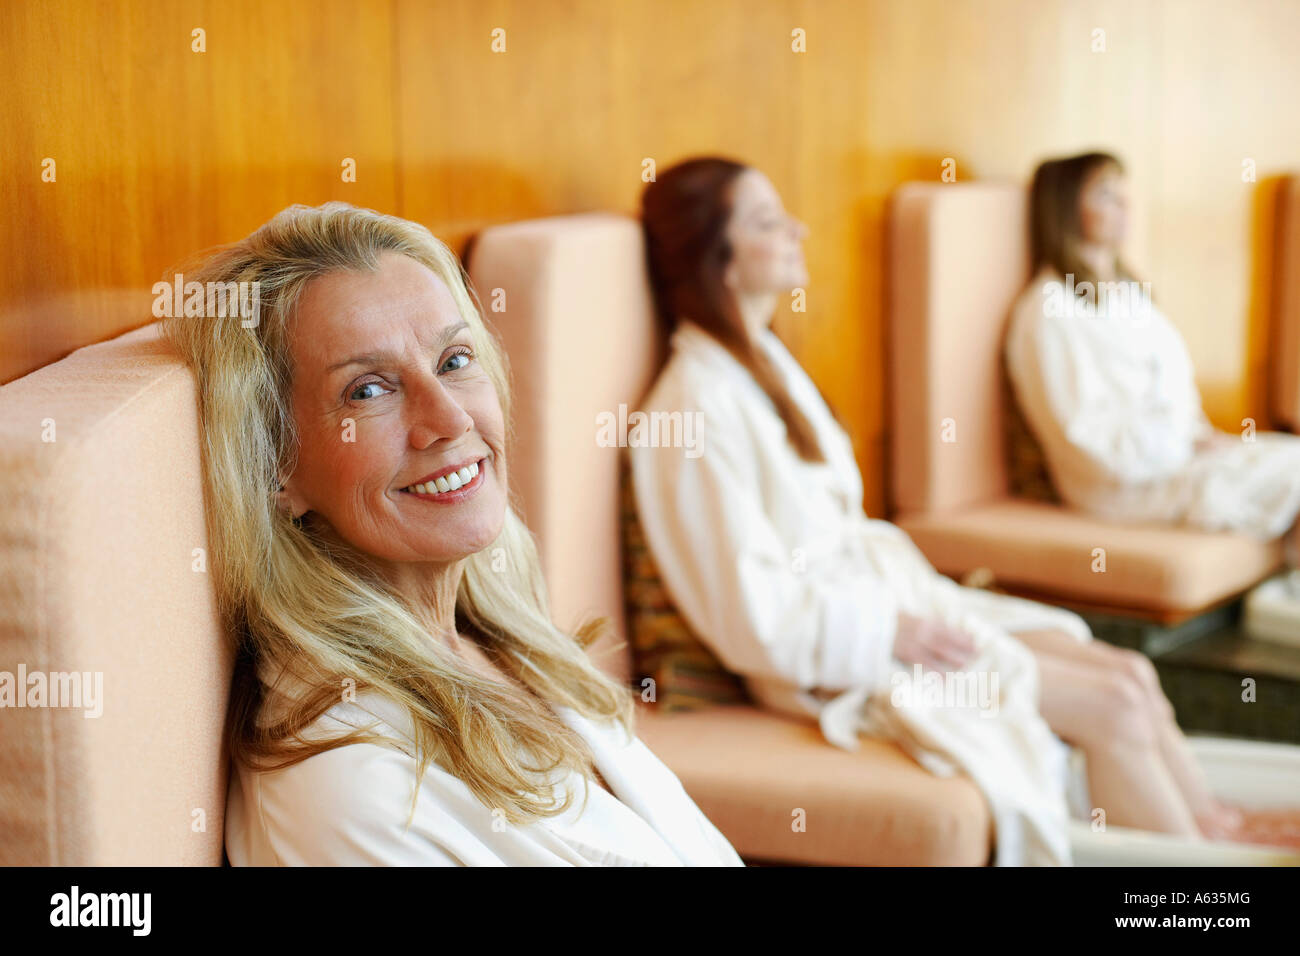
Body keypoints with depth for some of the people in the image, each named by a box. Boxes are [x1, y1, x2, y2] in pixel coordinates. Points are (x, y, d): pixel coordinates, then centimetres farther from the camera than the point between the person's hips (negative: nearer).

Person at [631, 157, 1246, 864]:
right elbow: (750, 614, -22)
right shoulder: (697, 407, -20)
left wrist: (917, 589, 3)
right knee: (1115, 706, -11)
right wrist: (893, 634, -18)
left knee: (1132, 673, 0)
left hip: (881, 600, 9)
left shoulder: (765, 362, 10)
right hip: (836, 658, -9)